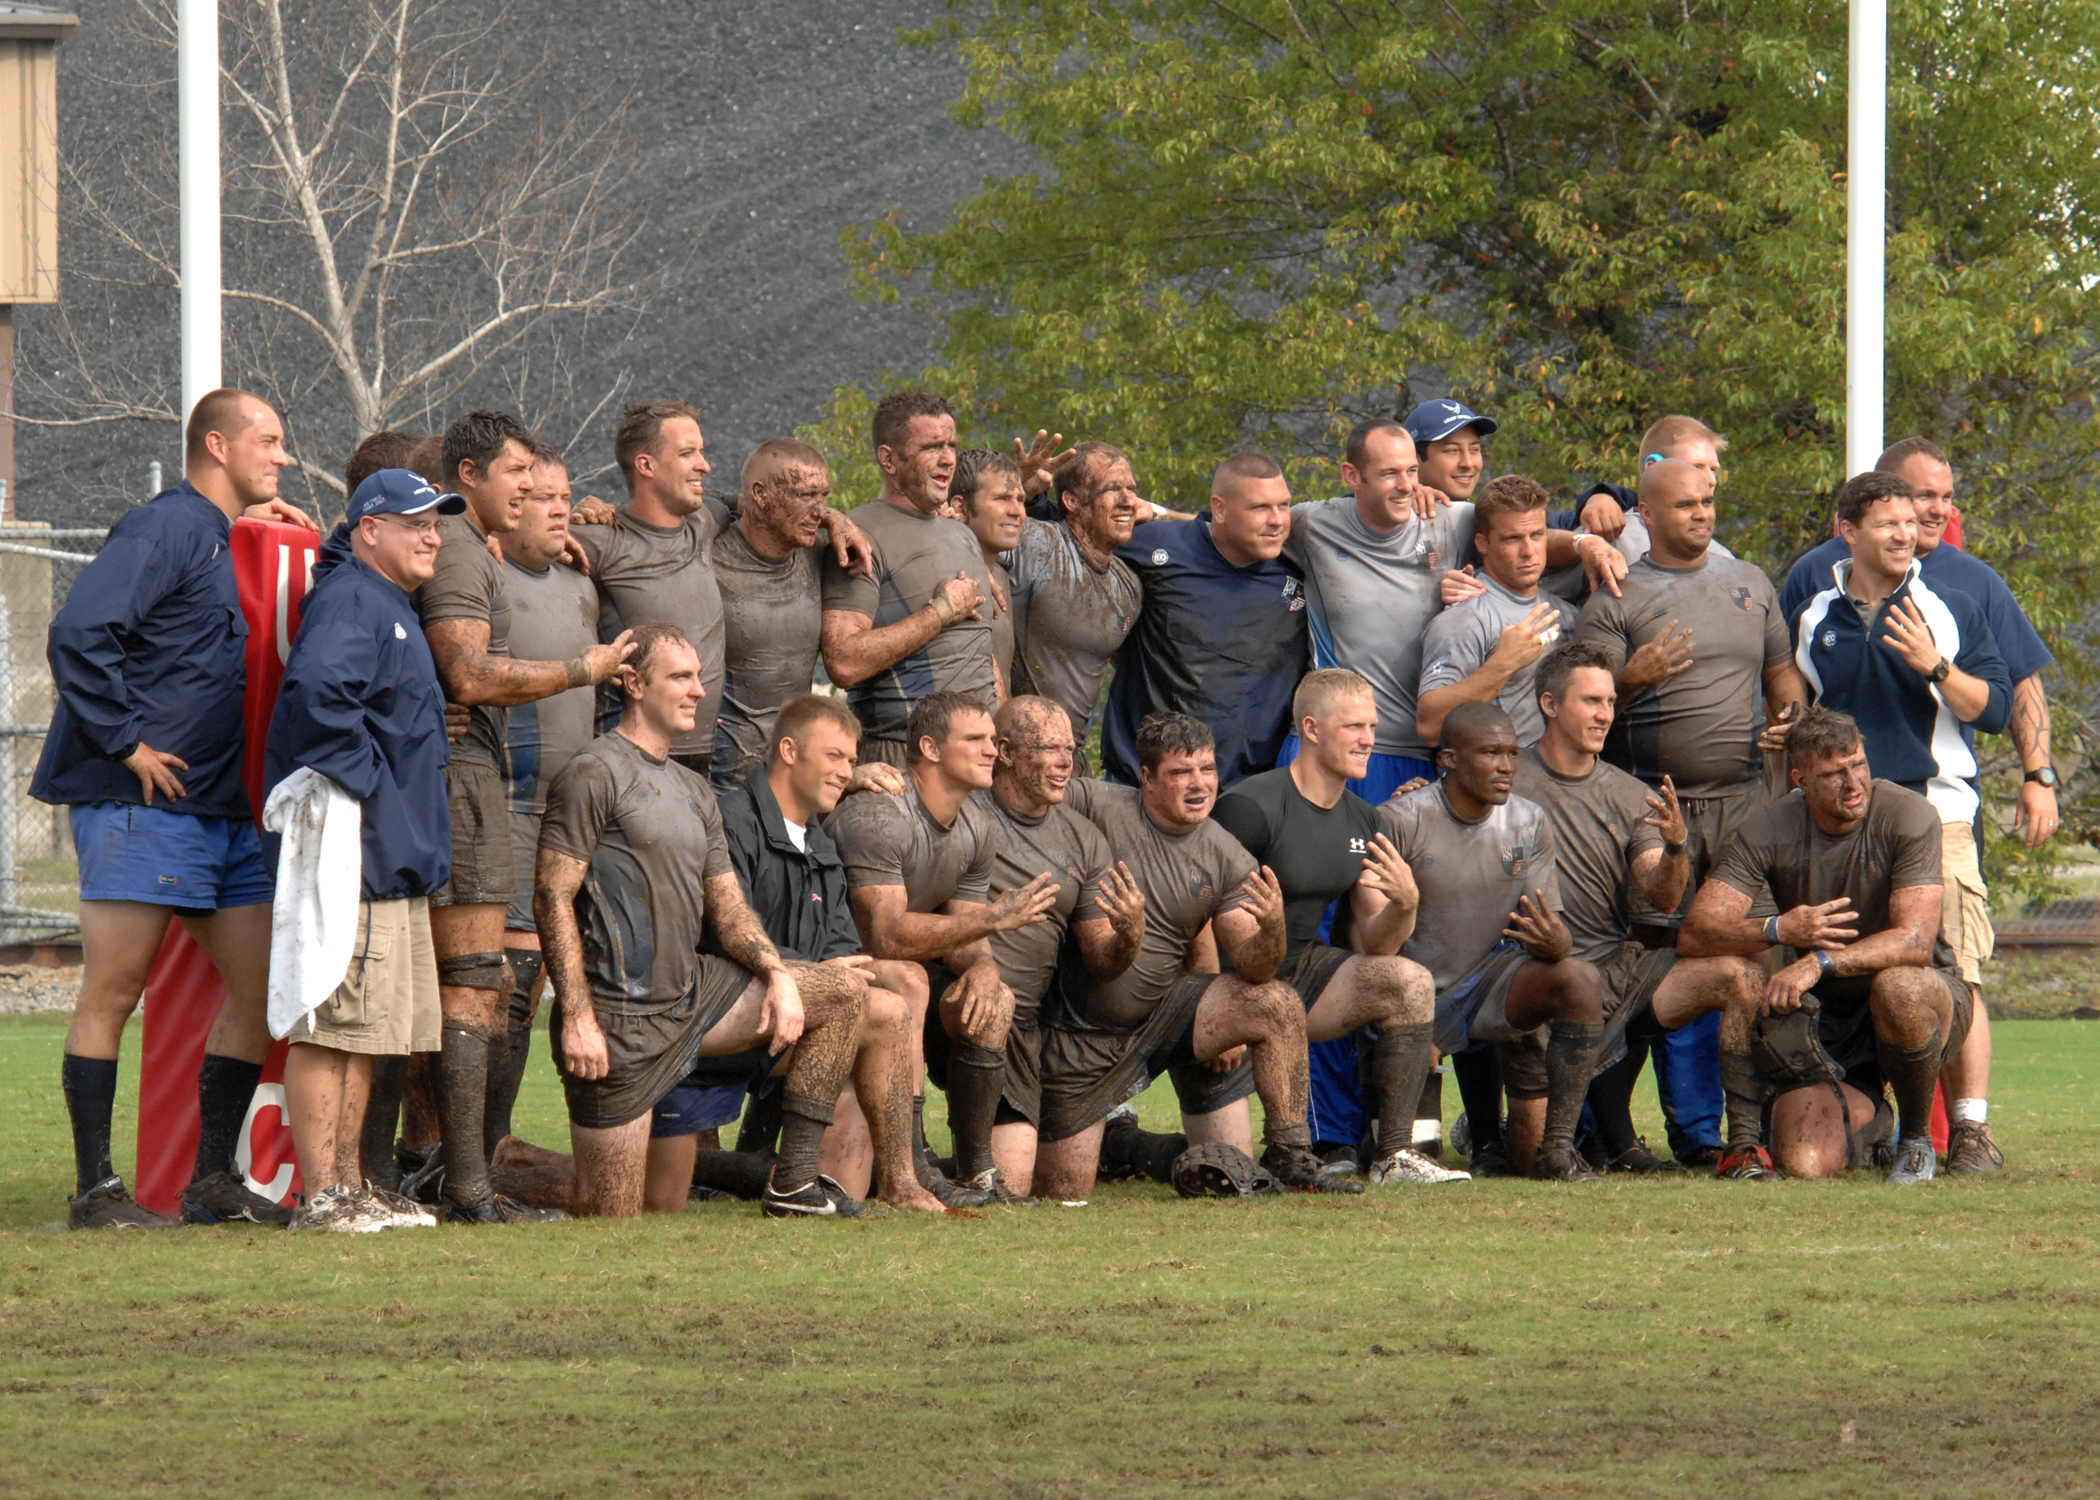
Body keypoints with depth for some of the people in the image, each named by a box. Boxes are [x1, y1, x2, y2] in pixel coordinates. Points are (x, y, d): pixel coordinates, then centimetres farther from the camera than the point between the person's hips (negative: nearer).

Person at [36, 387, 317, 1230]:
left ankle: (213, 1178, 13)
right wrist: (127, 743, -18)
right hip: (140, 808, -9)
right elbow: (79, 634, -21)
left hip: (224, 810, 9)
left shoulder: (234, 544, 18)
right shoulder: (166, 529, -10)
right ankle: (95, 1191, -2)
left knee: (261, 985, 6)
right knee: (112, 993, -4)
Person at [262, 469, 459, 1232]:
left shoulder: (392, 609, 22)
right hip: (353, 852, -11)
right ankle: (321, 1196, -10)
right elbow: (315, 692, -30)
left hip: (395, 861, 11)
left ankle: (350, 1185, 19)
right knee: (332, 1026, -9)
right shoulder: (349, 603, -12)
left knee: (366, 1033, 13)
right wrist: (362, 782, -22)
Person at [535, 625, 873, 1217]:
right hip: (622, 1014, -8)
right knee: (612, 1217, -10)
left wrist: (776, 972, -4)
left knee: (845, 992, 2)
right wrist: (577, 1018, -21)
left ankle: (793, 1184, 3)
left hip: (693, 992, 8)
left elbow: (728, 909, 17)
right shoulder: (596, 773, -8)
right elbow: (553, 900, -14)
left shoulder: (694, 791, 19)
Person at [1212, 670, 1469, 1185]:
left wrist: (1405, 906, -15)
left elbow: (1373, 945, 7)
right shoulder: (1250, 807, -15)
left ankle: (1395, 1156, -19)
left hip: (1306, 968, 7)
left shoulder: (1362, 821, 9)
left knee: (1410, 982, -20)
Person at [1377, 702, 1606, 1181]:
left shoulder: (1529, 823, 1)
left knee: (1582, 980, -29)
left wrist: (1556, 944, -27)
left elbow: (1552, 928, 0)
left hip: (1494, 978, 3)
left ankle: (1557, 1147, -23)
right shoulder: (1401, 822, -12)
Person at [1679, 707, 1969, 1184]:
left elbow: (1916, 941, -27)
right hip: (1827, 1016, 1)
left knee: (1897, 986, -38)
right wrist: (1777, 930, -37)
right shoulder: (1768, 831, -11)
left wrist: (1819, 962, -41)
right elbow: (1693, 934, -18)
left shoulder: (1908, 817, -17)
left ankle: (1916, 1137, -11)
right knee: (1805, 1162, -27)